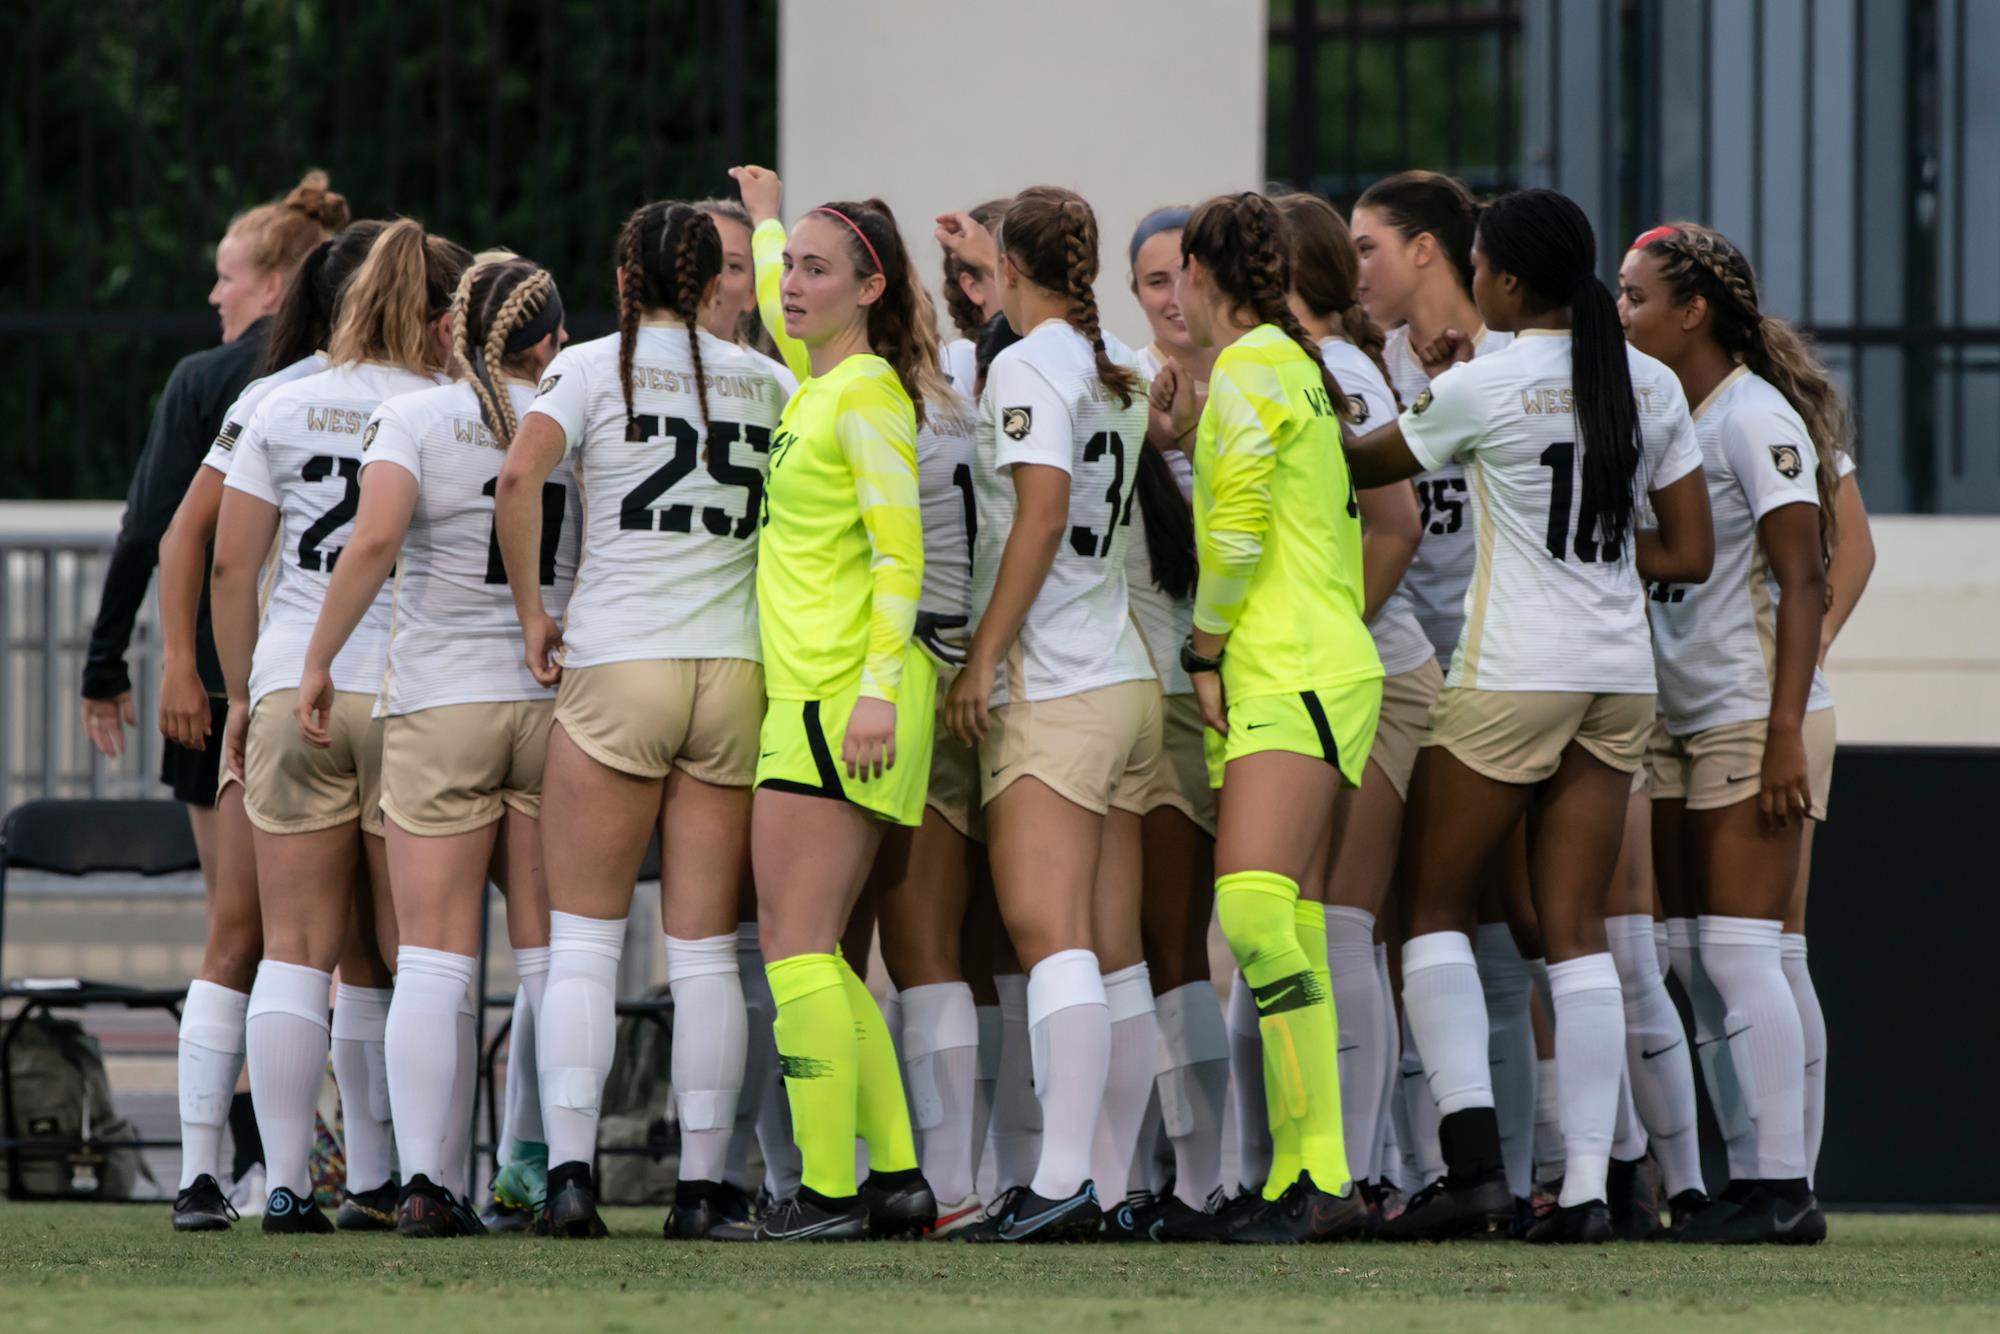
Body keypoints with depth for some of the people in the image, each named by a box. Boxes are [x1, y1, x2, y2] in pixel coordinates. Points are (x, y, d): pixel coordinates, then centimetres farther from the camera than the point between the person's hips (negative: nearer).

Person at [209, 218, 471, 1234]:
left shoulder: (283, 408, 7)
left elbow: (231, 562, 6)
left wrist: (240, 692, 14)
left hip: (292, 692, 2)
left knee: (295, 949, 1)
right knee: (388, 958, 8)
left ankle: (287, 1183, -7)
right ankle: (378, 1179, 11)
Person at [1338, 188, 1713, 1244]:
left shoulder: (1481, 388, -10)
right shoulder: (1650, 386, 5)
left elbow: (1363, 464, 7)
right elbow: (1691, 555, 8)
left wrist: (1435, 382, 23)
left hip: (1510, 673, -5)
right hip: (1620, 678, 5)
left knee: (1435, 908, 6)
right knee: (1576, 930, 5)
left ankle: (1473, 1158, -8)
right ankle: (1586, 1185, -4)